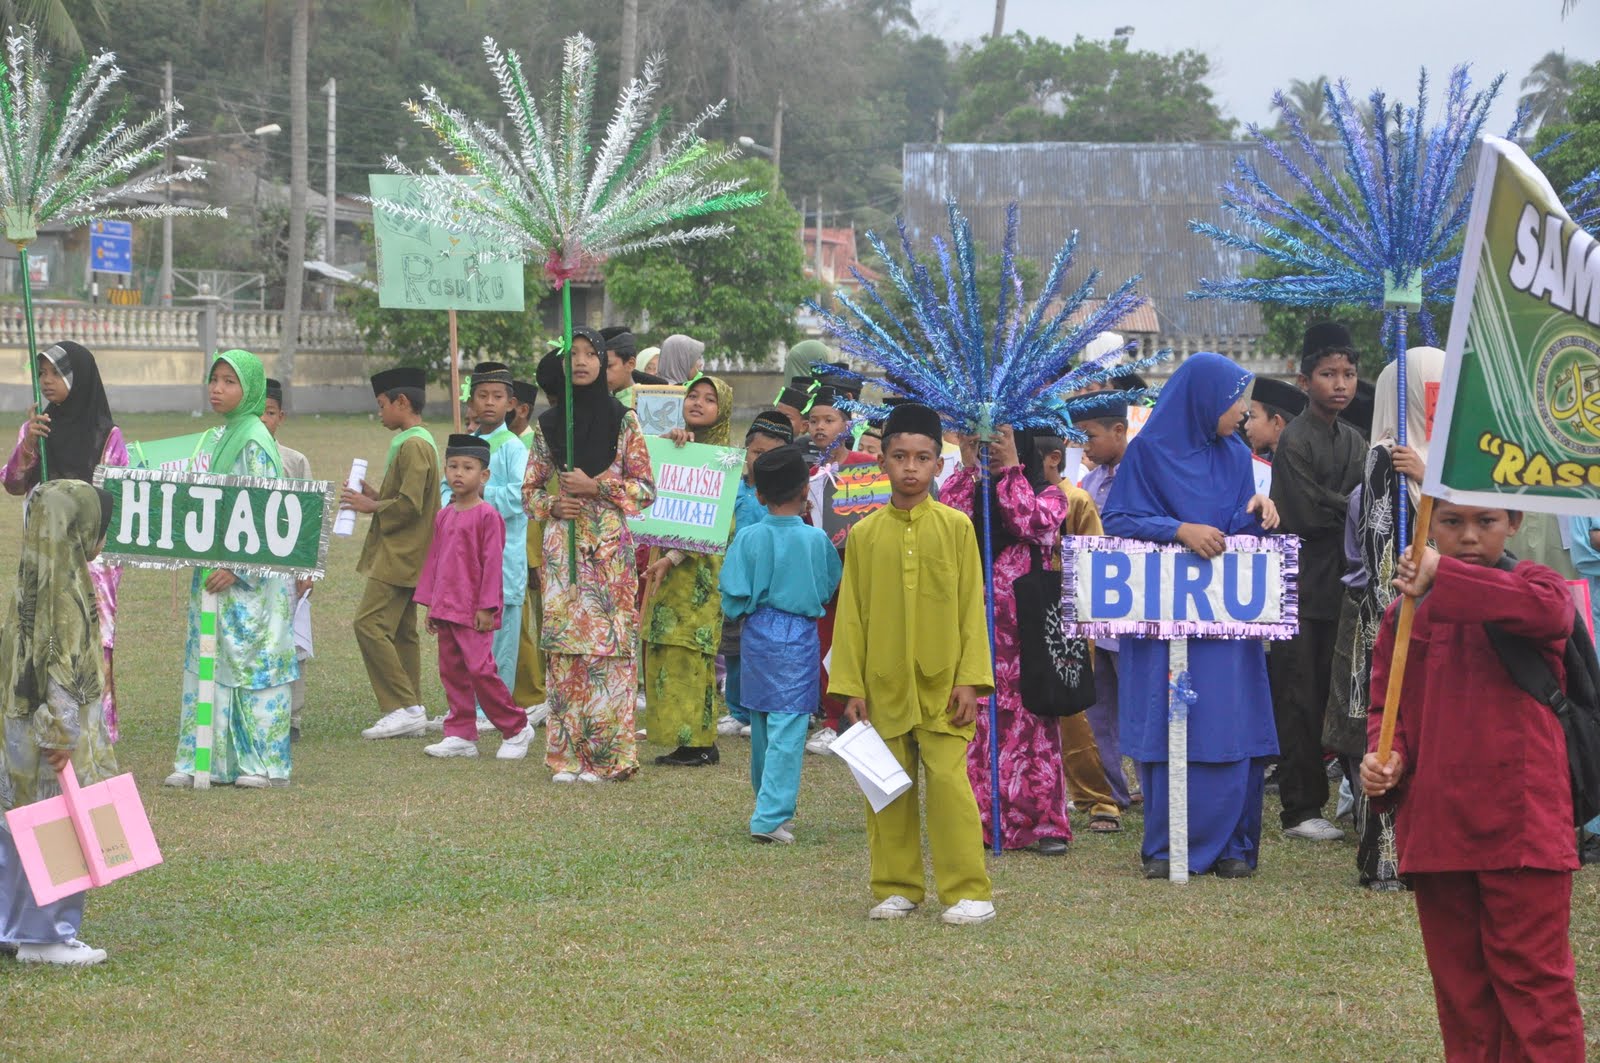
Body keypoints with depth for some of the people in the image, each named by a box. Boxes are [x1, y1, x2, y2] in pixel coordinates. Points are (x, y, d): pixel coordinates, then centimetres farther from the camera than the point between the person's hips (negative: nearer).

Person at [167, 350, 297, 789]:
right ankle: (207, 758, 11)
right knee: (209, 661, 7)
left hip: (253, 579, -9)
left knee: (254, 662, -4)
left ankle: (264, 762, 2)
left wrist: (236, 567, -20)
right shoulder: (226, 438, 14)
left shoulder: (254, 442, -13)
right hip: (220, 574, 9)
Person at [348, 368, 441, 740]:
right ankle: (410, 712, 13)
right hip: (405, 555, 11)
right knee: (401, 632, 11)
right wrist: (377, 497, 11)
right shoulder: (417, 441, 17)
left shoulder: (413, 445, -16)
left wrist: (371, 507, -10)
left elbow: (409, 505, -23)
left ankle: (404, 708, -15)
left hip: (400, 555, -11)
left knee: (369, 623, -14)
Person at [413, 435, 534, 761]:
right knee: (451, 671, 7)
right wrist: (429, 604, 15)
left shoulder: (487, 515, -9)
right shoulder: (443, 516, 13)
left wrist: (486, 607, -14)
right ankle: (460, 734, 13)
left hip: (474, 610, -7)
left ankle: (516, 729, 3)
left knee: (480, 668, -11)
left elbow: (492, 563, -11)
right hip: (445, 608, 7)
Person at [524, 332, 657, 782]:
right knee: (564, 642, -2)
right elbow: (530, 489, 15)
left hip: (610, 543, -2)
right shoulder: (547, 424, 9)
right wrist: (551, 504, -6)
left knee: (608, 642, -6)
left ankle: (607, 753, -2)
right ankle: (568, 753, 3)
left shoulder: (623, 421, 2)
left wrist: (596, 486, -10)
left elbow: (647, 488, 1)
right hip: (563, 543, 2)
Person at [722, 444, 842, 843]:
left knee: (761, 724, 18)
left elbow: (733, 596, -6)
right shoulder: (816, 540, -8)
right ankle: (770, 816, -14)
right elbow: (830, 586, 7)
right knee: (788, 728, -5)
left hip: (756, 632, 3)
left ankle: (772, 802, 32)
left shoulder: (749, 538, -7)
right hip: (799, 636, -3)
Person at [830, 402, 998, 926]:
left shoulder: (955, 527, 1)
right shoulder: (865, 534, 5)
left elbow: (973, 608, 1)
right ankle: (896, 887, 16)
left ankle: (968, 890, -3)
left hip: (941, 683, -2)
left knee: (948, 780, -9)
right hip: (883, 685, 2)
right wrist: (850, 686, 2)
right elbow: (850, 614, 7)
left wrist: (970, 679, -5)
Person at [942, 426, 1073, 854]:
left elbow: (1034, 525, -14)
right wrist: (967, 469, -5)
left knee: (1031, 719, -4)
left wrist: (1010, 469, -11)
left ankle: (1044, 820, -3)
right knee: (975, 720, 0)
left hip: (1025, 625, -3)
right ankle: (980, 817, 4)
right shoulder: (970, 492, 16)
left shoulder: (1047, 495, 8)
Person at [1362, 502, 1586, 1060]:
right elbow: (1386, 704, 16)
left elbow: (1549, 610, -25)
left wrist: (1443, 576, -28)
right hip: (1435, 822, 4)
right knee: (1459, 982, 11)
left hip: (1522, 823, -4)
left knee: (1532, 973, -4)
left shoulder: (1530, 583, 0)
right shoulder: (1407, 612, 10)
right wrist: (1384, 756, -6)